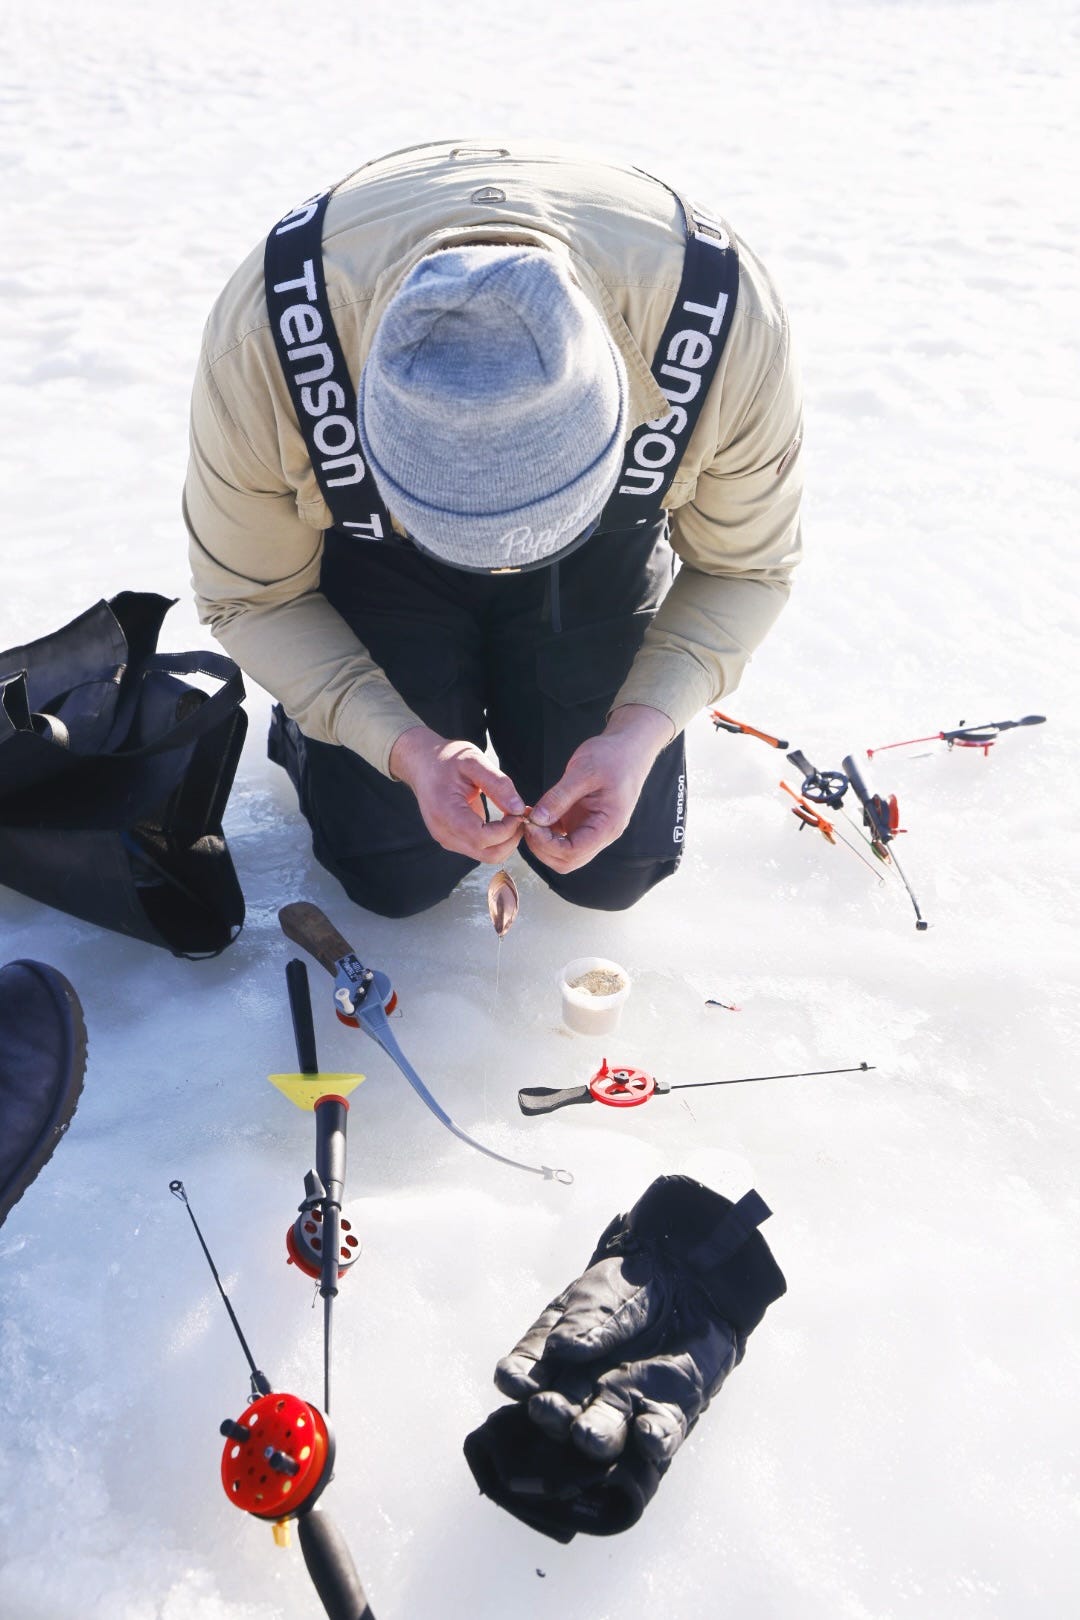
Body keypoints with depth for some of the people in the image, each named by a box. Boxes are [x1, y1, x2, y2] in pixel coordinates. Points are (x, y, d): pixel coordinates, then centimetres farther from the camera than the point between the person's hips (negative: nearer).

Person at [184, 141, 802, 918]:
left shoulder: (730, 328, -37)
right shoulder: (261, 338, -38)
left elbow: (745, 568, -17)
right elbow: (250, 597, -19)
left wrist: (641, 731, -33)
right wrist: (404, 748, -33)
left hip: (606, 553, 1)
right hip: (371, 555, 0)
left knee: (613, 872, 3)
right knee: (397, 875, -3)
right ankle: (308, 727, 28)